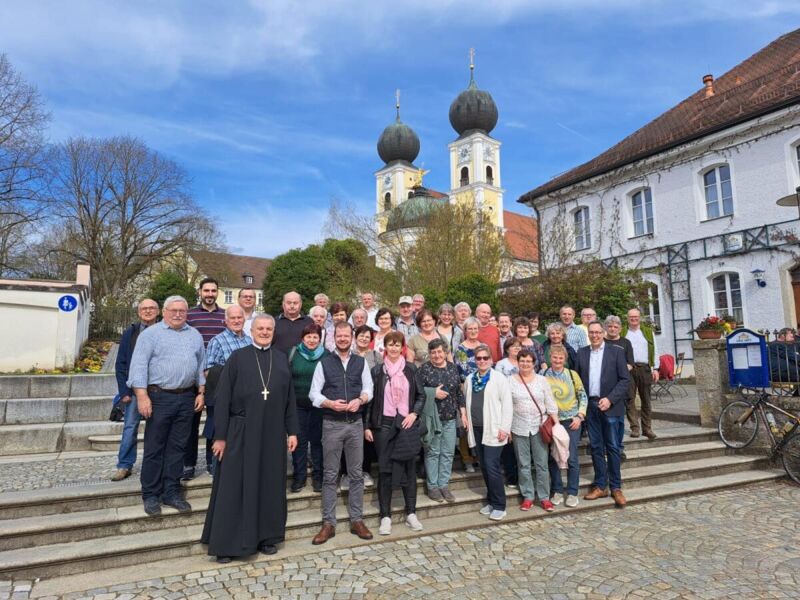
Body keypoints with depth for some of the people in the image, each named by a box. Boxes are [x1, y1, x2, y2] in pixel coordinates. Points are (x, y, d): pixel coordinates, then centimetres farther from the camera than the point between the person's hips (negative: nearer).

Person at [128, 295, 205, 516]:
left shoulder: (195, 335, 13)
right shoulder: (151, 334, -2)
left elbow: (201, 366, 15)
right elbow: (139, 365, -8)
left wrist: (201, 392, 9)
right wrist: (142, 396, -15)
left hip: (187, 398, 4)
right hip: (160, 397, -4)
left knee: (177, 447, 10)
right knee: (154, 448, 4)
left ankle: (171, 492, 19)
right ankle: (151, 495, 15)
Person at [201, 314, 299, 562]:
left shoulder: (281, 359, 6)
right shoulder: (237, 357, -2)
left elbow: (290, 397, 7)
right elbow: (223, 398, -4)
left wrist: (292, 431, 3)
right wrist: (220, 436, -8)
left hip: (273, 433, 3)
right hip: (241, 433, -3)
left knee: (270, 485, 11)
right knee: (235, 487, 5)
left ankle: (266, 537, 27)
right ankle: (226, 542, 19)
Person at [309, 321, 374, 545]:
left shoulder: (361, 362, 7)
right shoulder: (324, 363, 2)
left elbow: (369, 389, 6)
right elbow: (314, 394, -2)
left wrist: (360, 400, -14)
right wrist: (330, 403, -19)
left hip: (355, 423, 2)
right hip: (331, 424, -1)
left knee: (356, 474, 8)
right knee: (330, 475, 5)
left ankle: (357, 520, 19)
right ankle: (328, 523, 14)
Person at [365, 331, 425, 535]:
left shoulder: (411, 369, 4)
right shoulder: (377, 371, 1)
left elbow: (421, 396, 9)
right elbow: (370, 399, 2)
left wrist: (414, 414, -6)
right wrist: (367, 426, -2)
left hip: (406, 424, 1)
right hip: (384, 425, -1)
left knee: (409, 468, 6)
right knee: (385, 470, 3)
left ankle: (411, 514, 19)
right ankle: (385, 516, 13)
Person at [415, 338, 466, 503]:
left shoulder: (453, 368, 8)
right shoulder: (423, 369, -6)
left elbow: (459, 392, 11)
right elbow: (416, 393, -12)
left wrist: (463, 414, 8)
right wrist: (434, 393, -17)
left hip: (450, 418, 4)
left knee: (448, 452, 8)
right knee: (433, 452, 4)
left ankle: (444, 485, 21)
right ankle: (432, 486, 17)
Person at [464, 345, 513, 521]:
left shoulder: (499, 378, -5)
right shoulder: (470, 379, 11)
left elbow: (507, 404, -8)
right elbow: (466, 402, 17)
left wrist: (505, 428, -13)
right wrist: (467, 422, 8)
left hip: (493, 429, -5)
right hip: (476, 428, 5)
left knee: (492, 466, -8)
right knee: (484, 467, 11)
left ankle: (499, 505, 4)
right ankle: (491, 500, 24)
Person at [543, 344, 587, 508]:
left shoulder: (572, 374, -3)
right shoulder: (543, 376, -3)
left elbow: (583, 396, 3)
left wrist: (580, 416, -5)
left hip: (571, 421, -1)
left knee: (572, 458, 1)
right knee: (553, 458, 7)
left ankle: (572, 493, 15)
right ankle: (557, 491, 22)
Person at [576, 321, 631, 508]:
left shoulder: (616, 352, -1)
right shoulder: (581, 353, 7)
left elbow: (625, 379, -4)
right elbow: (578, 378, 7)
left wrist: (610, 399, -13)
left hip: (611, 406, -2)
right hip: (590, 406, 3)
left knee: (613, 448, 3)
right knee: (596, 447, 9)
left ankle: (616, 487, 14)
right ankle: (600, 486, 18)